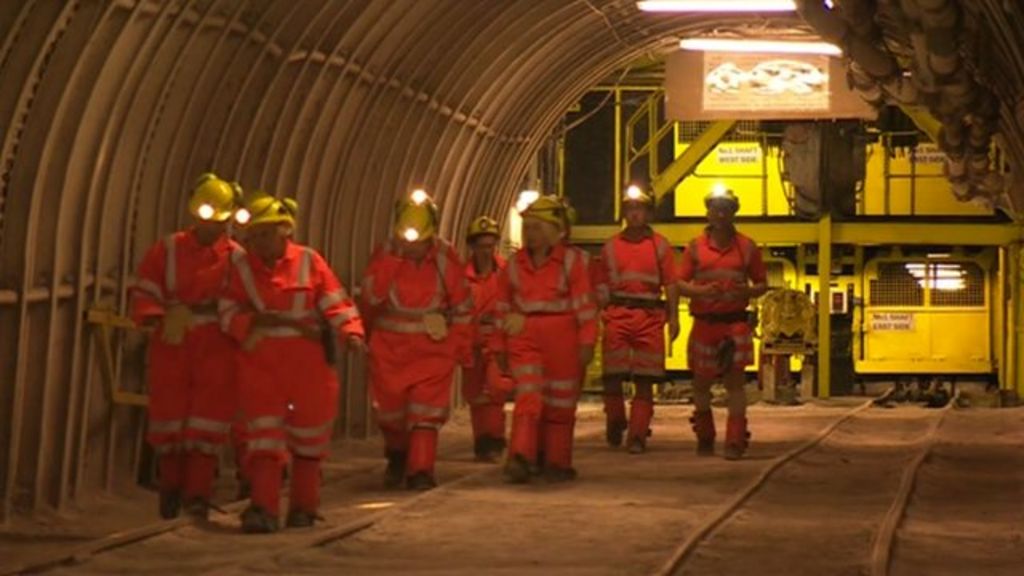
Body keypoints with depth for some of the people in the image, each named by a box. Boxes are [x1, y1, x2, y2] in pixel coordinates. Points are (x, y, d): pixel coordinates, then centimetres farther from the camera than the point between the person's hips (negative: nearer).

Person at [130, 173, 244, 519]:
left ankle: (198, 494, 2)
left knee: (207, 419, -4)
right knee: (169, 415, 7)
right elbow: (144, 295, -1)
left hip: (216, 350, -1)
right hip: (171, 347, 1)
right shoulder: (167, 250, 4)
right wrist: (161, 320, -19)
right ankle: (171, 487, 26)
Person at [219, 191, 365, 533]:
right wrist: (257, 321, -15)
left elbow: (335, 302, -3)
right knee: (264, 433, -8)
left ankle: (303, 506, 24)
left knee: (308, 434, 10)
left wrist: (351, 332, -20)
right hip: (260, 362, 0)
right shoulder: (241, 266, 3)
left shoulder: (308, 261, -1)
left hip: (307, 361, 0)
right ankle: (263, 509, -13)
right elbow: (229, 313, 0)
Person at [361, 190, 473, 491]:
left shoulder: (446, 258, -6)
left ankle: (421, 470, -6)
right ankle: (397, 458, 35)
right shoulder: (385, 255, -7)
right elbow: (370, 297, -19)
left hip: (433, 347, -1)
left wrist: (461, 348, 1)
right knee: (390, 408, 10)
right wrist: (392, 262, -24)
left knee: (427, 408, -9)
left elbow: (462, 308, 2)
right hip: (390, 347, 1)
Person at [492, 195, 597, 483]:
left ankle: (557, 462, 17)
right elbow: (503, 307, 13)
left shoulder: (571, 261, -1)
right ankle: (521, 457, -21)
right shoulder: (514, 265, 8)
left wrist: (586, 342, -11)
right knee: (528, 397, -13)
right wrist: (500, 347, 13)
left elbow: (584, 305, -4)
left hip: (562, 340, -1)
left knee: (560, 404, 6)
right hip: (524, 338, 1)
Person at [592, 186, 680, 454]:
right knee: (612, 375, -5)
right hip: (617, 314, 1)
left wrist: (673, 317, -5)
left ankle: (638, 436, 4)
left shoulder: (660, 245, 9)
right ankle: (615, 423, 18)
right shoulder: (611, 246, 12)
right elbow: (601, 284, 12)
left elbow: (671, 284, 4)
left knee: (645, 380, -1)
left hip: (650, 316, -1)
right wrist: (599, 314, 3)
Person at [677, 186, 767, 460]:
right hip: (704, 322, 1)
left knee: (735, 381, -7)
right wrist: (700, 291, -15)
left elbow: (762, 284, 11)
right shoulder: (695, 247, 5)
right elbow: (680, 283, 5)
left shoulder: (746, 247, 5)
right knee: (701, 381, 9)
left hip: (736, 323, -1)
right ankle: (705, 438, 27)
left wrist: (748, 291, -11)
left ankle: (735, 442, -6)